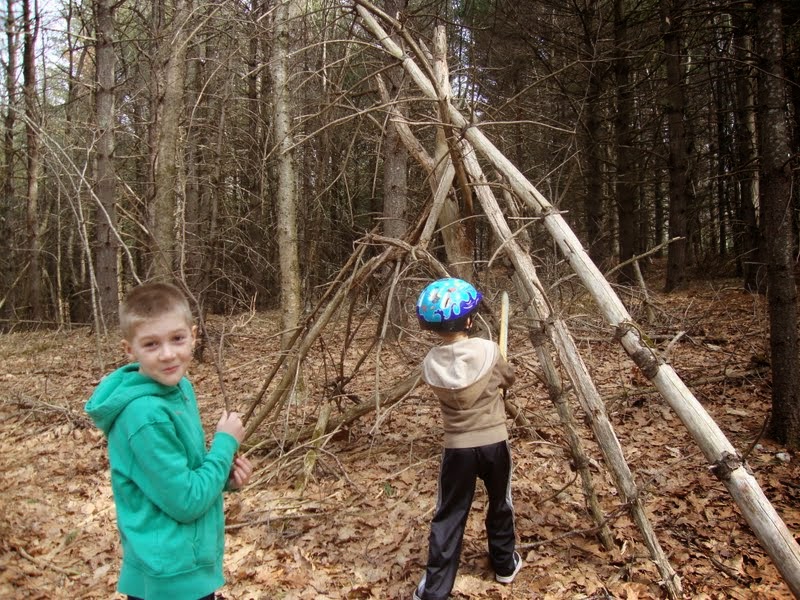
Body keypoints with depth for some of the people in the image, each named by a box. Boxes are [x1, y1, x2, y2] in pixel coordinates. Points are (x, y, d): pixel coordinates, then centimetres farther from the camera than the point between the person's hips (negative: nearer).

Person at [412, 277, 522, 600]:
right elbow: (508, 379, 4)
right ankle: (505, 564, 41)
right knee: (500, 506, 22)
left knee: (448, 518, 7)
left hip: (457, 447, 1)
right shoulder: (488, 350, -15)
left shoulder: (430, 364, -10)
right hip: (494, 442, 0)